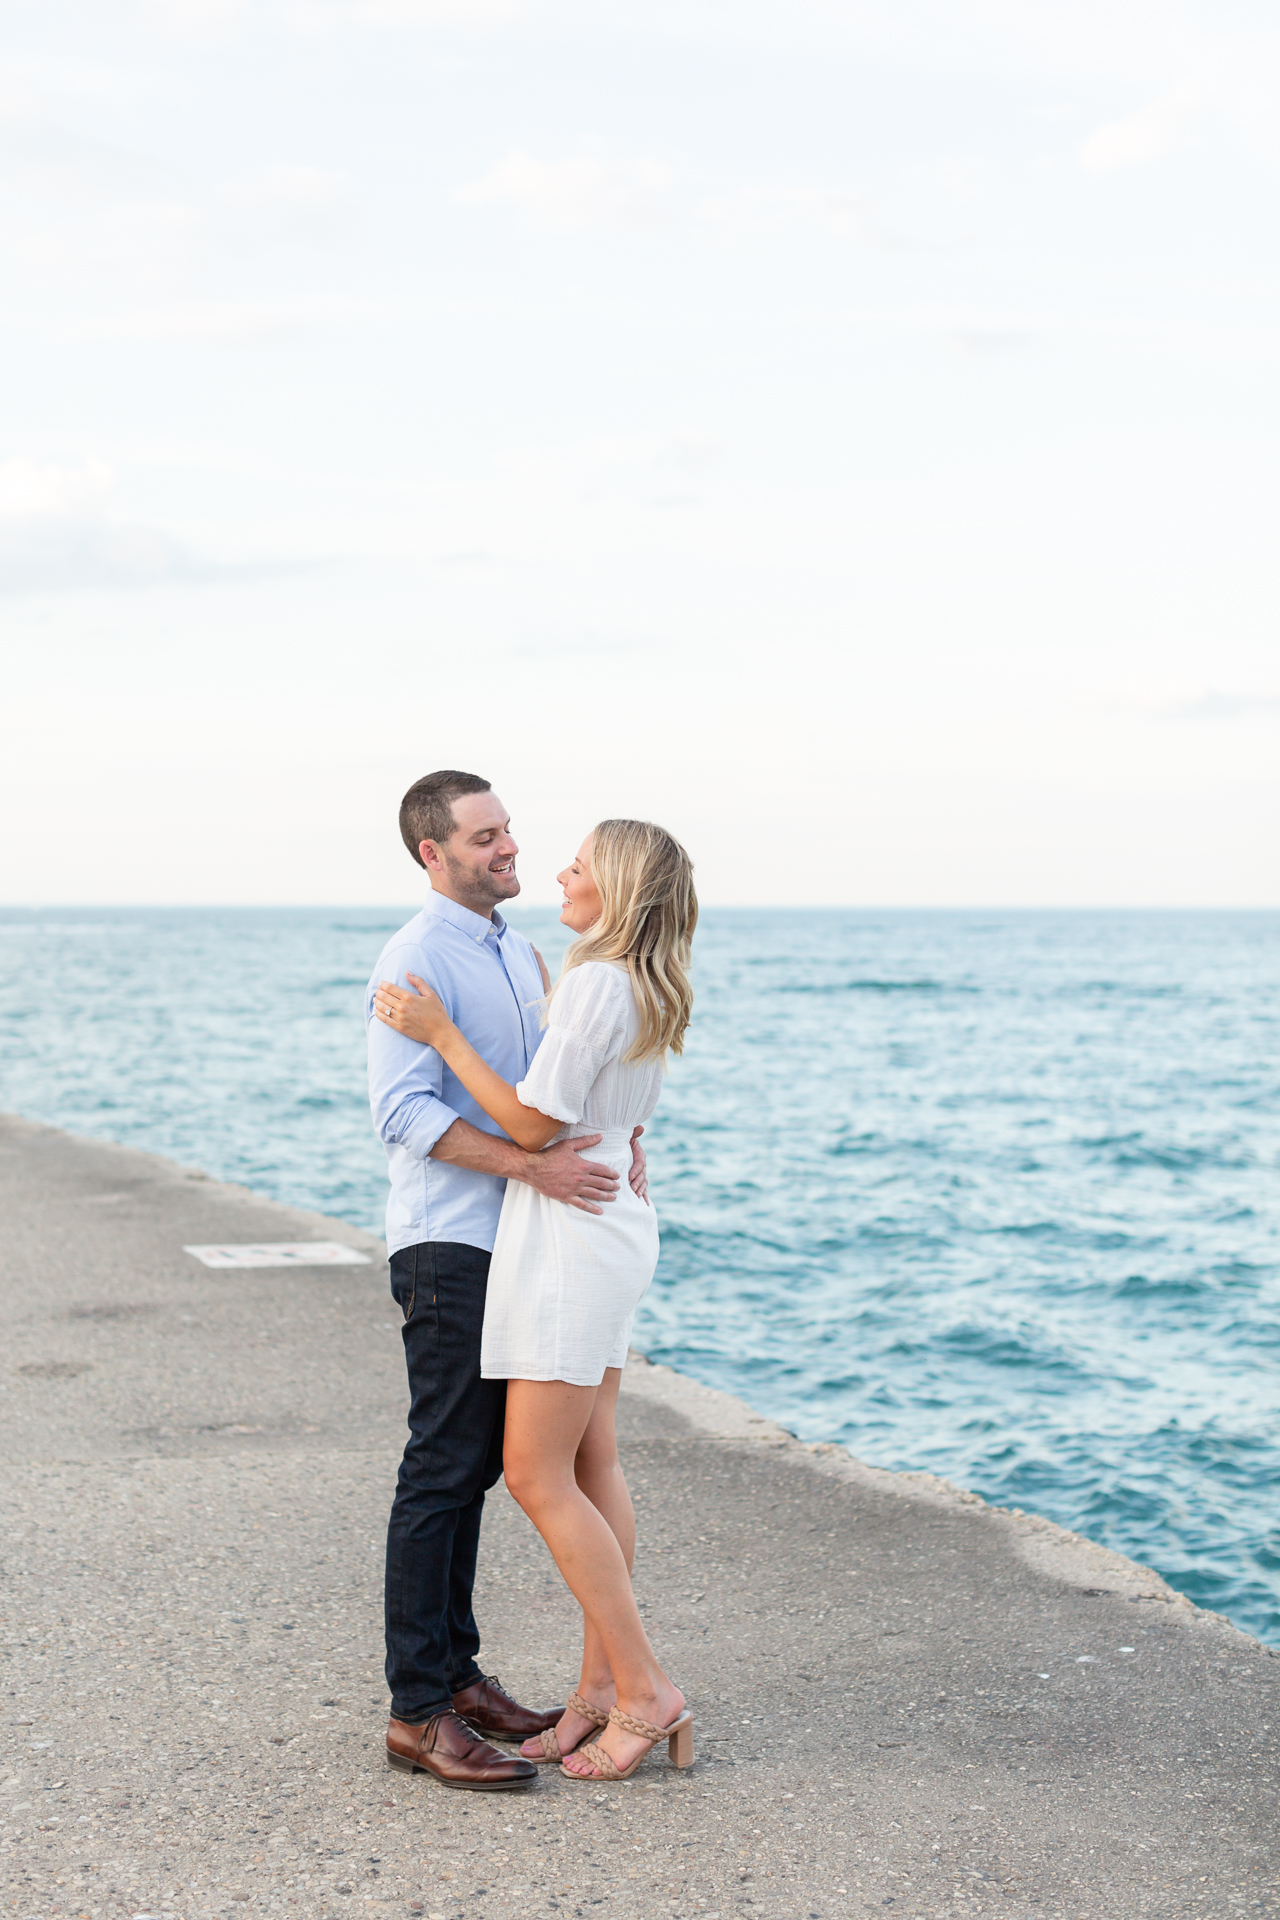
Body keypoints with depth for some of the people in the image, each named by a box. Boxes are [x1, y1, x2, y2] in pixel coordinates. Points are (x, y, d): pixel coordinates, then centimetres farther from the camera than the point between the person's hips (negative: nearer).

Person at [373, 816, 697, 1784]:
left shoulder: (595, 984, -19)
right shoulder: (650, 993, 11)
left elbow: (532, 1123, -18)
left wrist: (440, 1033, -14)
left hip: (569, 1229, -10)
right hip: (616, 1221, 10)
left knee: (537, 1475, -6)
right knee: (593, 1462, 11)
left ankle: (646, 1693, -3)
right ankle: (603, 1684, 15)